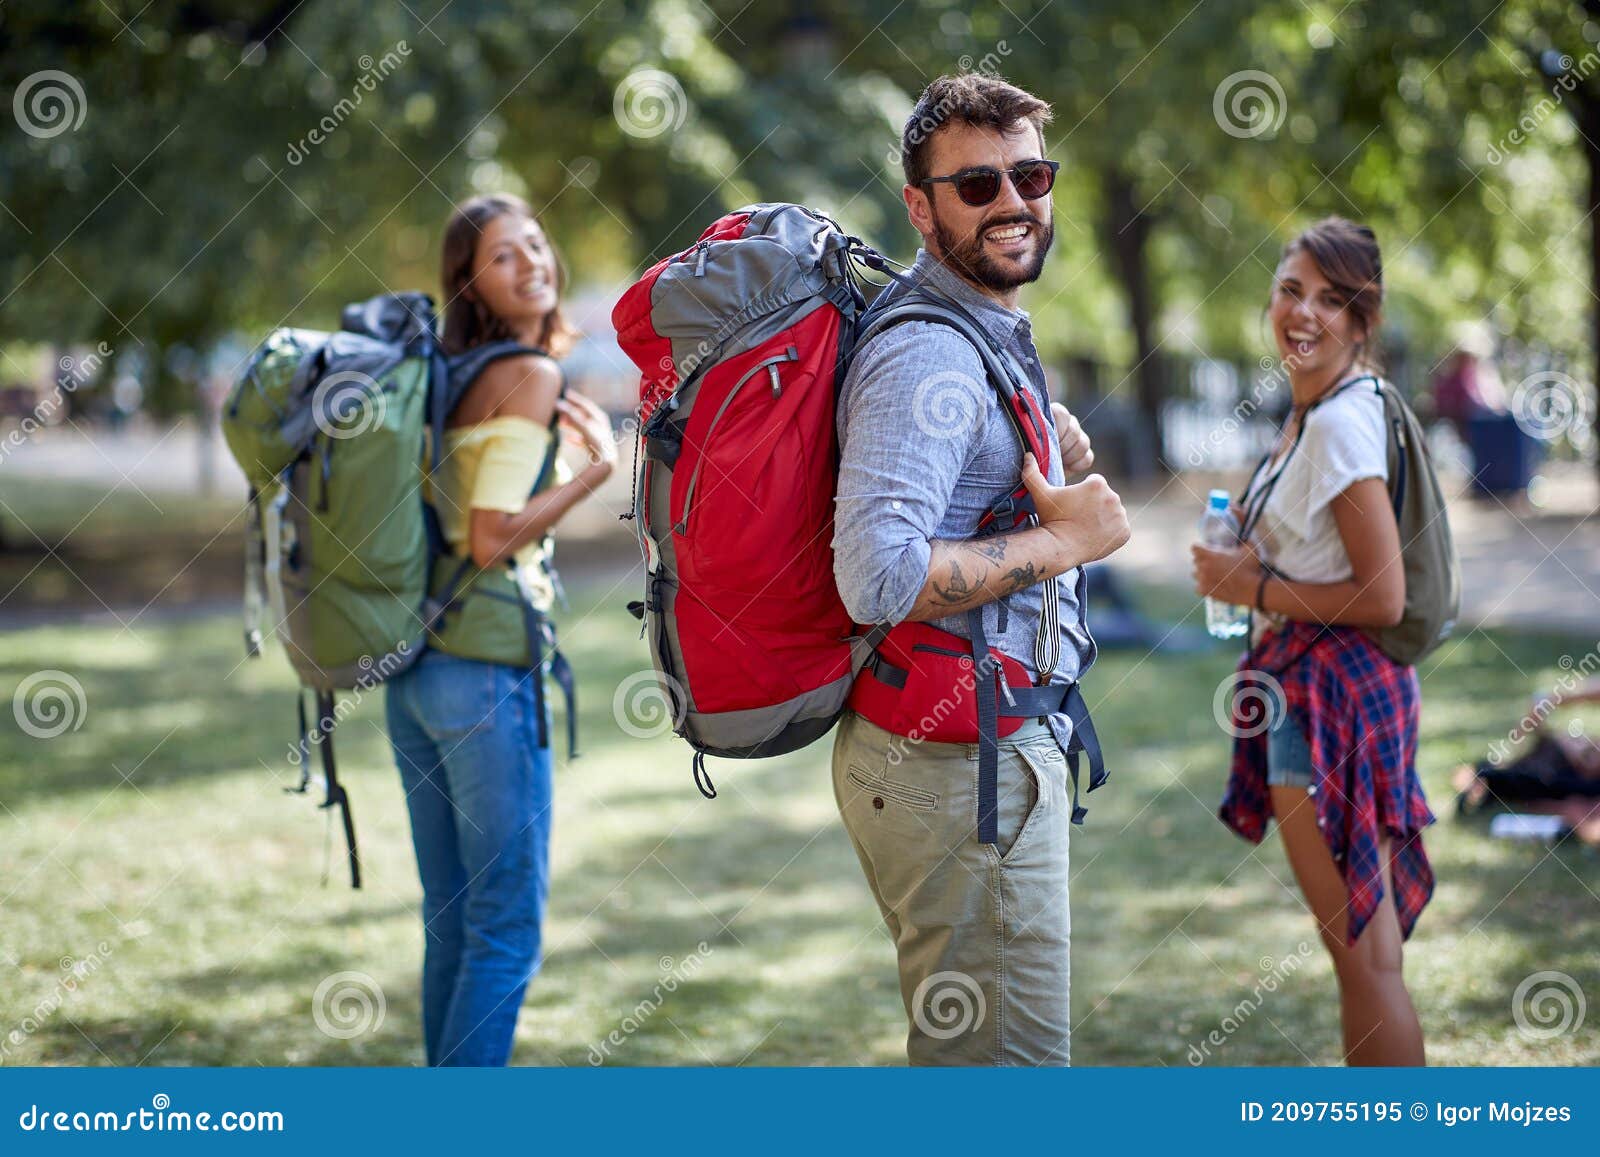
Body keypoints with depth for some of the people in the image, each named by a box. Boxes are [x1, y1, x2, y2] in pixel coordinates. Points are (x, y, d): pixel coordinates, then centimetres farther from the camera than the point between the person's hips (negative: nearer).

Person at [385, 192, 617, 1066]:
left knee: (452, 920, 14)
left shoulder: (452, 377, 14)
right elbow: (492, 540, -16)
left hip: (415, 671, 8)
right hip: (487, 674, -8)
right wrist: (598, 466, -9)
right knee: (507, 924, -1)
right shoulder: (530, 377, -10)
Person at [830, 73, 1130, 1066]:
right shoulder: (929, 358, -18)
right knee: (1006, 1057, -6)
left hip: (992, 750, 11)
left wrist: (1053, 455, 9)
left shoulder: (992, 340, 15)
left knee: (965, 1041, 19)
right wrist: (1062, 541, -18)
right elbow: (880, 579, -29)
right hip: (958, 761, -11)